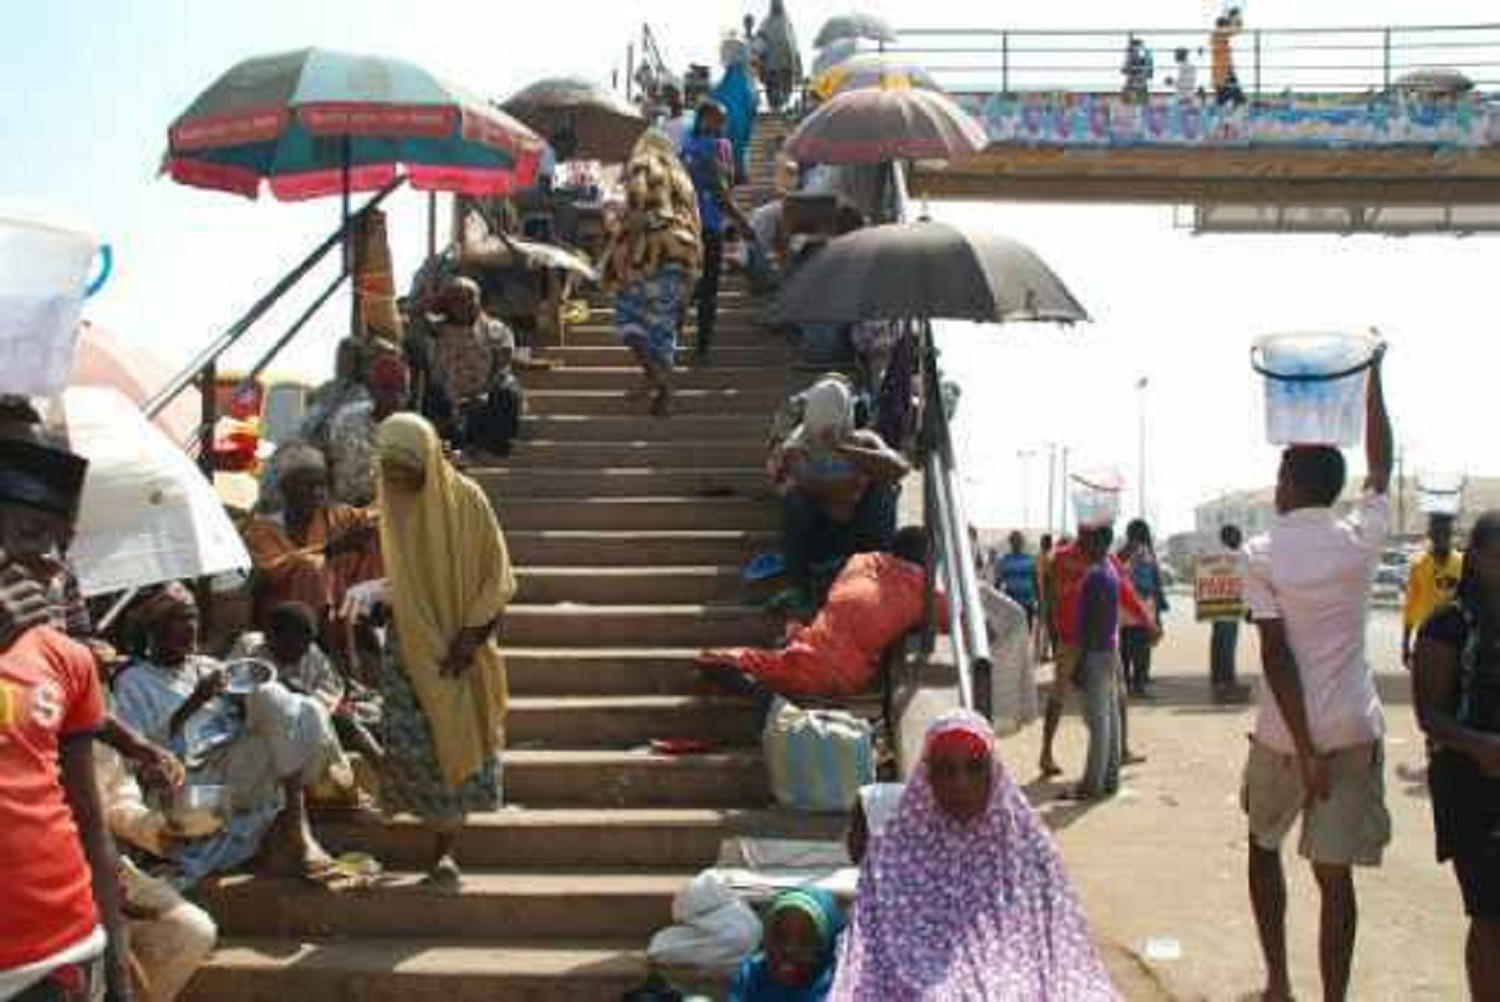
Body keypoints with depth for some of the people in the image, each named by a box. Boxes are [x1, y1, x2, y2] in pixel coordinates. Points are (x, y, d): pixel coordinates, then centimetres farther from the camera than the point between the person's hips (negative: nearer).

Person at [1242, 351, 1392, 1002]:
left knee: (1264, 845, 20)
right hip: (1355, 728, 2)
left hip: (1284, 732, -1)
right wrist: (1372, 374, 23)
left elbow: (1275, 655, -14)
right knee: (1335, 873, 4)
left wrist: (1304, 749, -13)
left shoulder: (1261, 554, -8)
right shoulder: (1361, 538, -1)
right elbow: (1380, 466, 17)